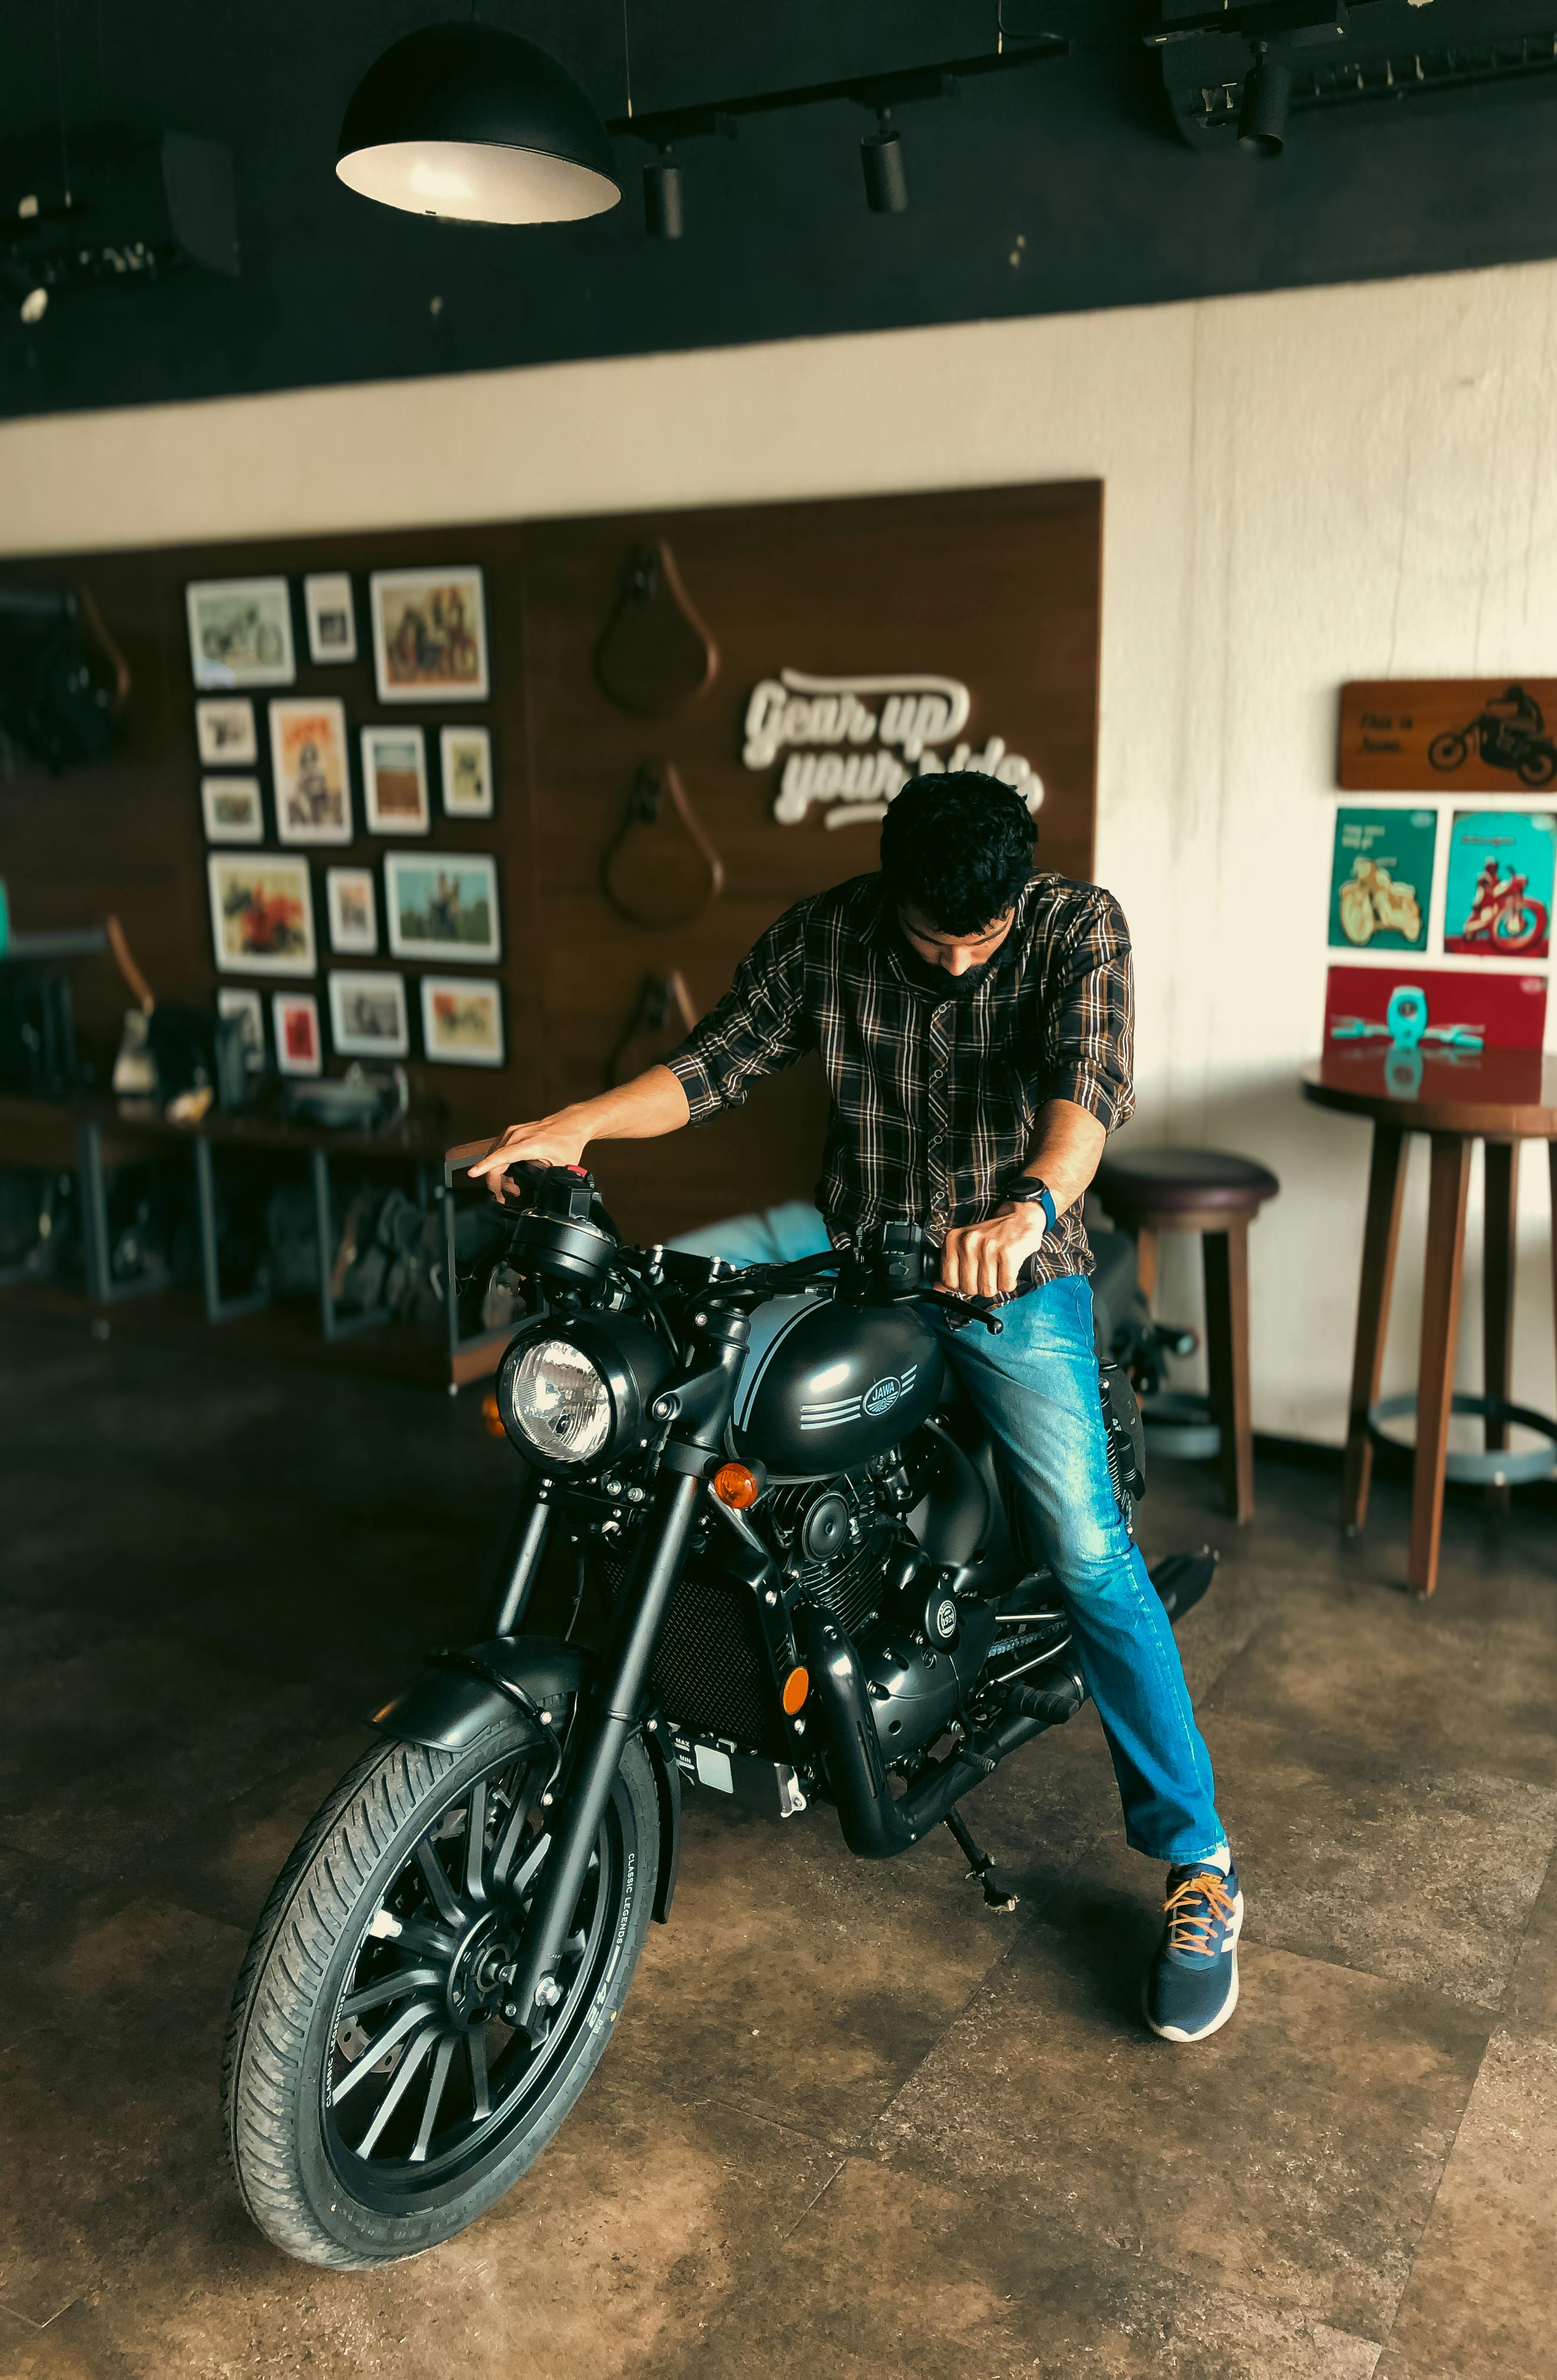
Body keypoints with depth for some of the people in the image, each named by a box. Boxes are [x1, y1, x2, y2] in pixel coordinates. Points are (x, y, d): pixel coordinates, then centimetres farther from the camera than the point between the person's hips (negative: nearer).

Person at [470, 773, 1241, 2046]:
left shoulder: (1078, 926, -13)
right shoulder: (823, 935, -4)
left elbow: (1088, 1082, -30)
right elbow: (717, 1061, -4)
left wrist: (1031, 1208, -51)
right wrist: (576, 1124, -21)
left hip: (1017, 1270, -4)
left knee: (1087, 1546, -15)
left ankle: (1198, 1865, -1)